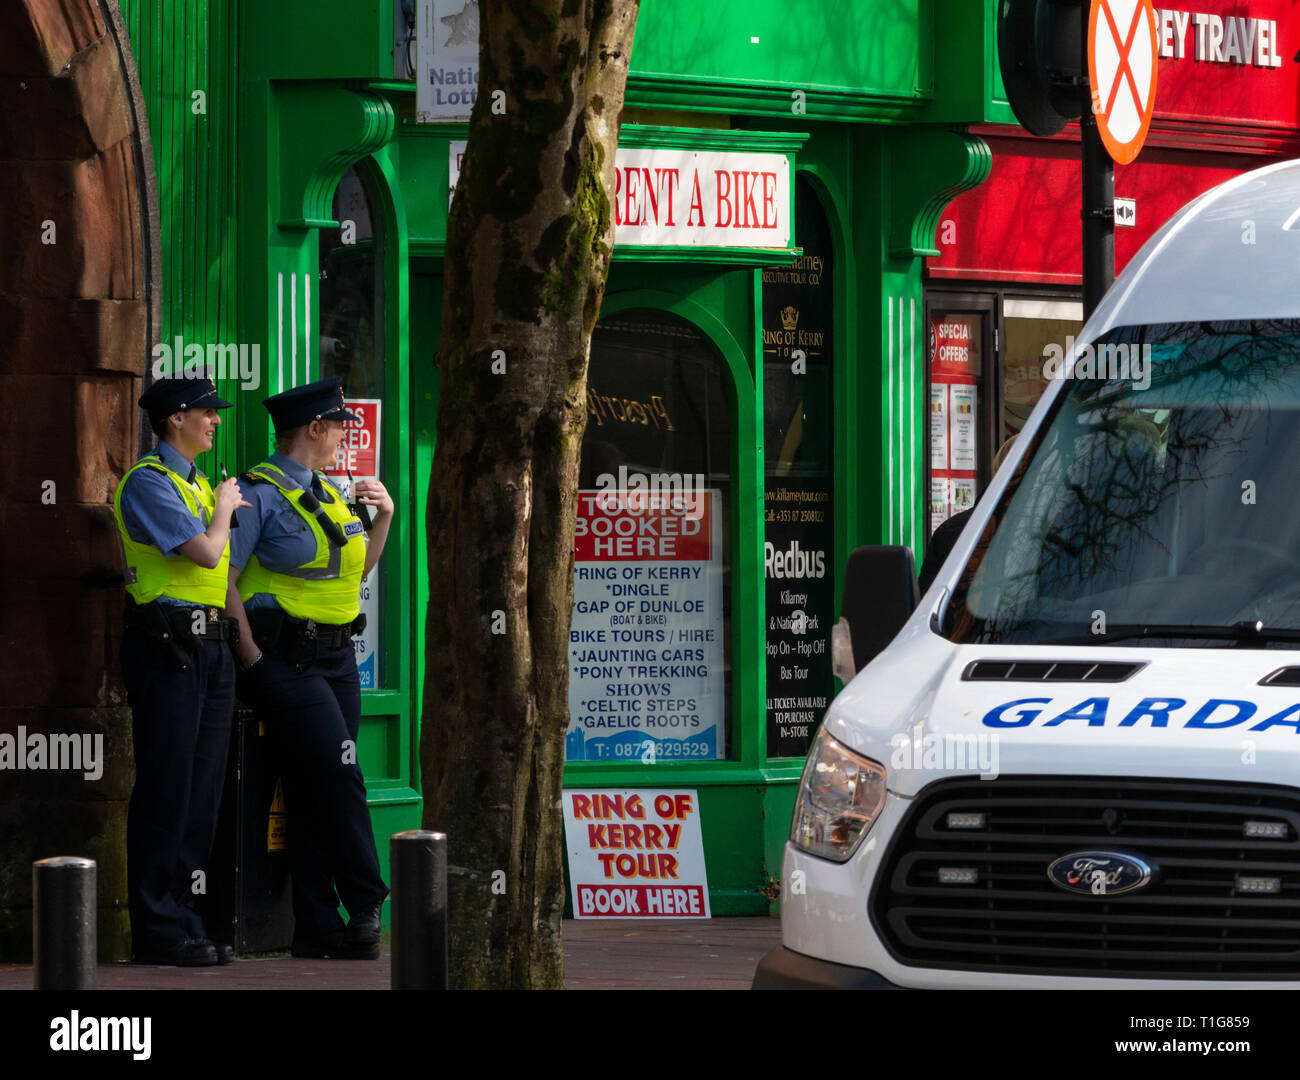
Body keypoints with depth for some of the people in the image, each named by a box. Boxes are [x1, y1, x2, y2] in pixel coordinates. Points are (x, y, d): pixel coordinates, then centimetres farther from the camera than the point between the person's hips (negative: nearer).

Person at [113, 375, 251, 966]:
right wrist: (224, 507, -1)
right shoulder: (148, 481, -9)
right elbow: (207, 552, -16)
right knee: (165, 790, -7)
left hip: (211, 647, 9)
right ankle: (157, 929, -4)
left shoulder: (197, 483, 20)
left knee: (202, 789, 8)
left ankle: (181, 914, 13)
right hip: (168, 647, -9)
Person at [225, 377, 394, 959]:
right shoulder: (262, 494, -9)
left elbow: (357, 569, 26)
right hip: (286, 661, -8)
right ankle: (367, 910, -4)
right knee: (340, 778, -12)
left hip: (335, 658, 8)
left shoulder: (328, 494, 17)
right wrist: (251, 656, -16)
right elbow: (223, 578, -12)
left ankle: (318, 929, 7)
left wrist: (383, 517, 10)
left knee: (318, 791, 6)